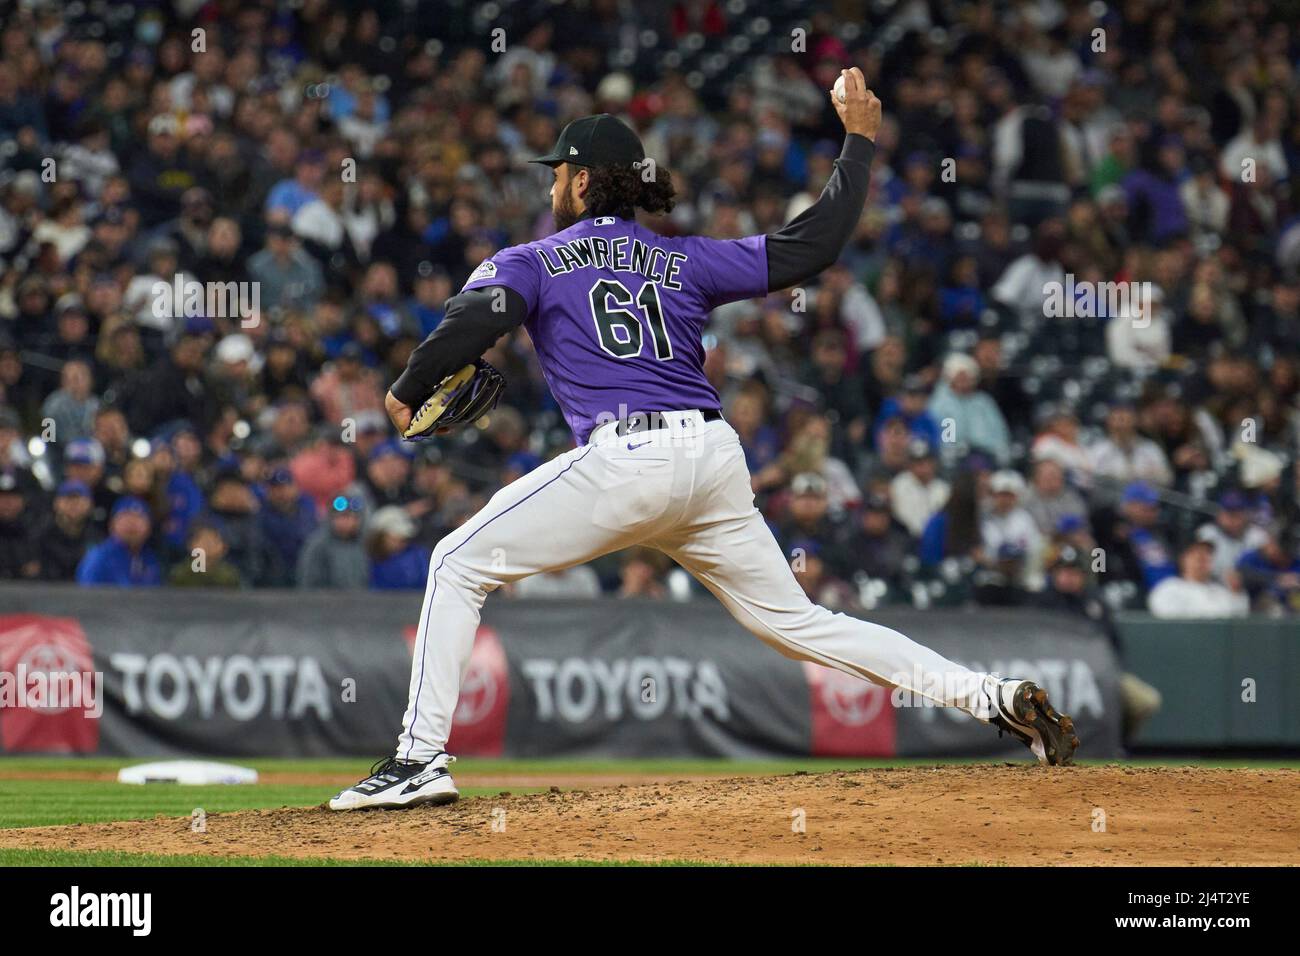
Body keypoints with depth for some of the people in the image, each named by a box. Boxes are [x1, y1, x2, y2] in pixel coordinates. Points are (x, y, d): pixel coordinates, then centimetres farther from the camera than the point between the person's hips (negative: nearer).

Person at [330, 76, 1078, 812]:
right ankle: (996, 697, 4)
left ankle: (421, 759, -7)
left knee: (460, 565, 5)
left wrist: (407, 392, 9)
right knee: (796, 620, 13)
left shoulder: (532, 262, 12)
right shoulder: (684, 260, 21)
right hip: (717, 459, 5)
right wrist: (860, 142, 31)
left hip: (624, 461, -5)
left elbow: (473, 321, -7)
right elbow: (811, 245, 19)